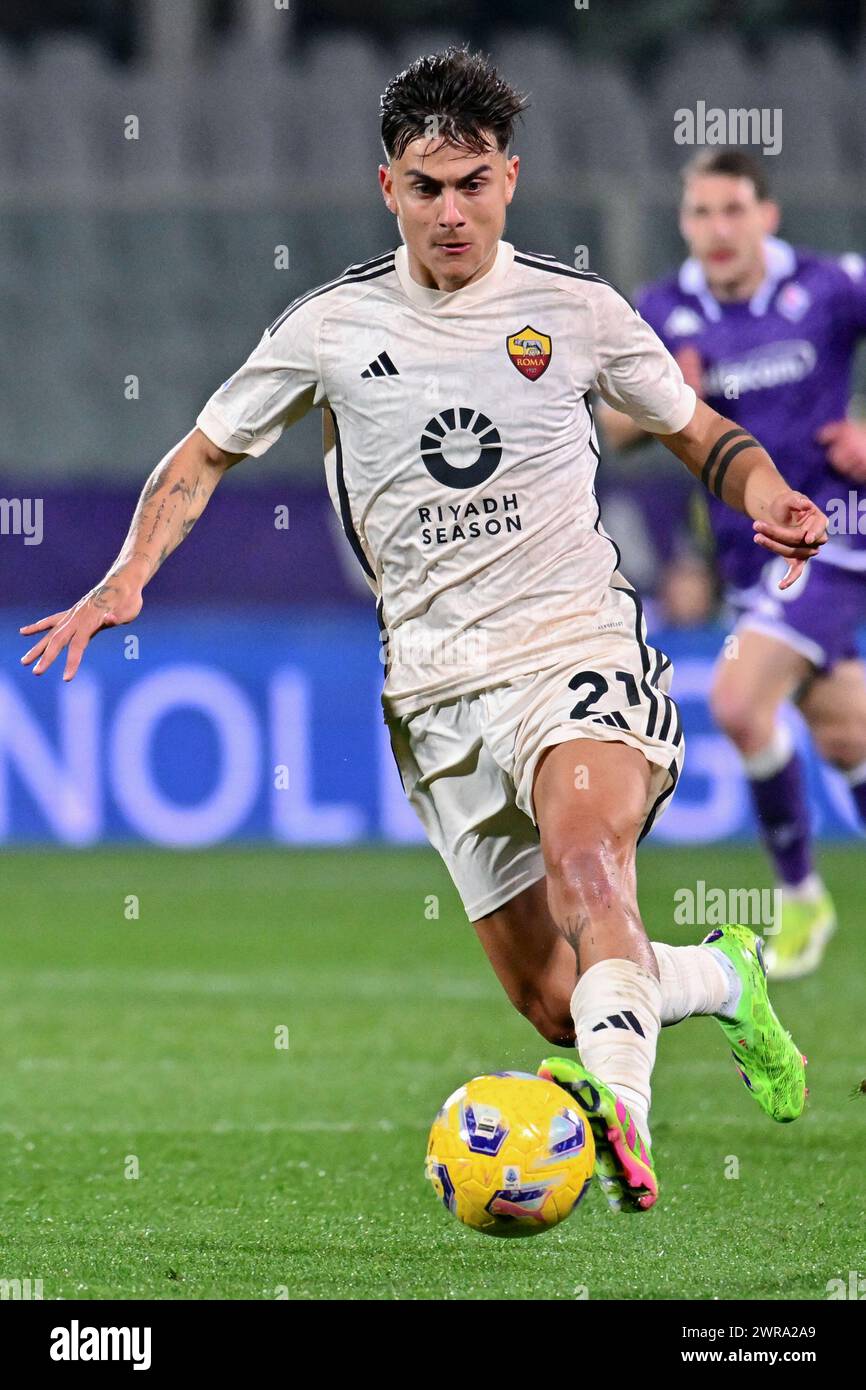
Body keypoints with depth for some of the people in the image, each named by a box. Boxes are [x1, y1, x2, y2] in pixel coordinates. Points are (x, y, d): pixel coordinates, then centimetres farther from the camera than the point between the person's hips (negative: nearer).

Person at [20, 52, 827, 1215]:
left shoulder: (576, 310, 2)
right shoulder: (331, 327, 4)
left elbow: (698, 431, 16)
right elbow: (208, 452, 16)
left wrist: (770, 498, -6)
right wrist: (127, 579, 1)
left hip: (576, 648, -3)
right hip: (436, 684, 3)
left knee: (581, 841, -36)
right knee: (549, 1002, 2)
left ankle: (623, 1116, -53)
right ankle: (725, 978, 34)